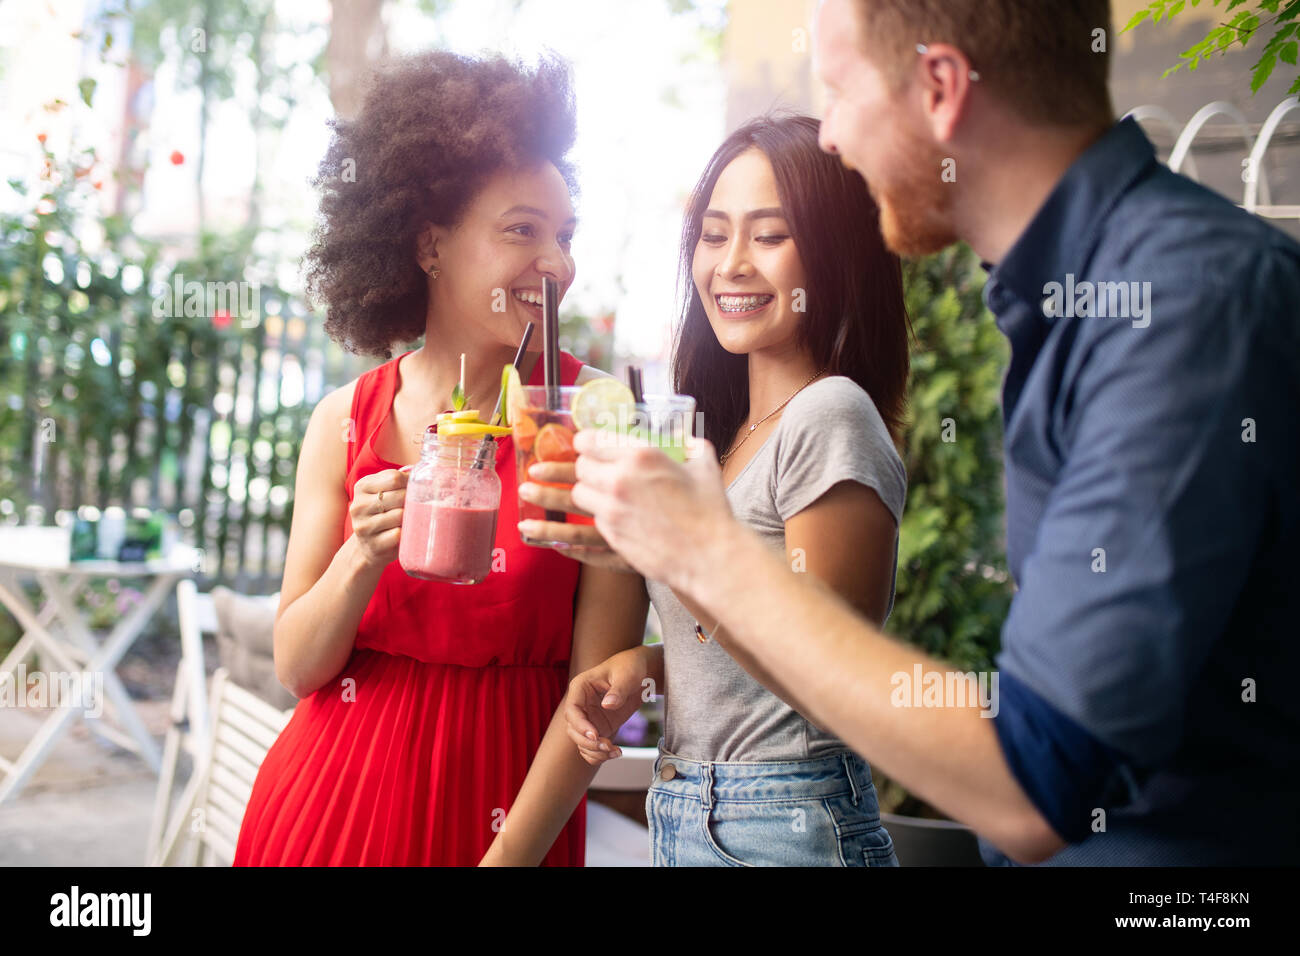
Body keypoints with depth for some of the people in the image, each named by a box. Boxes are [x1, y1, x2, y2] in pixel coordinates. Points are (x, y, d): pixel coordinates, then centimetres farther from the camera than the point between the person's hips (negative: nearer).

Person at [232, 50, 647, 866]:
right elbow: (297, 667, -2)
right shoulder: (347, 421, -3)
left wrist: (511, 851, -16)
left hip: (502, 804, -2)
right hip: (333, 796, 3)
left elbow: (599, 679, -12)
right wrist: (362, 558, -19)